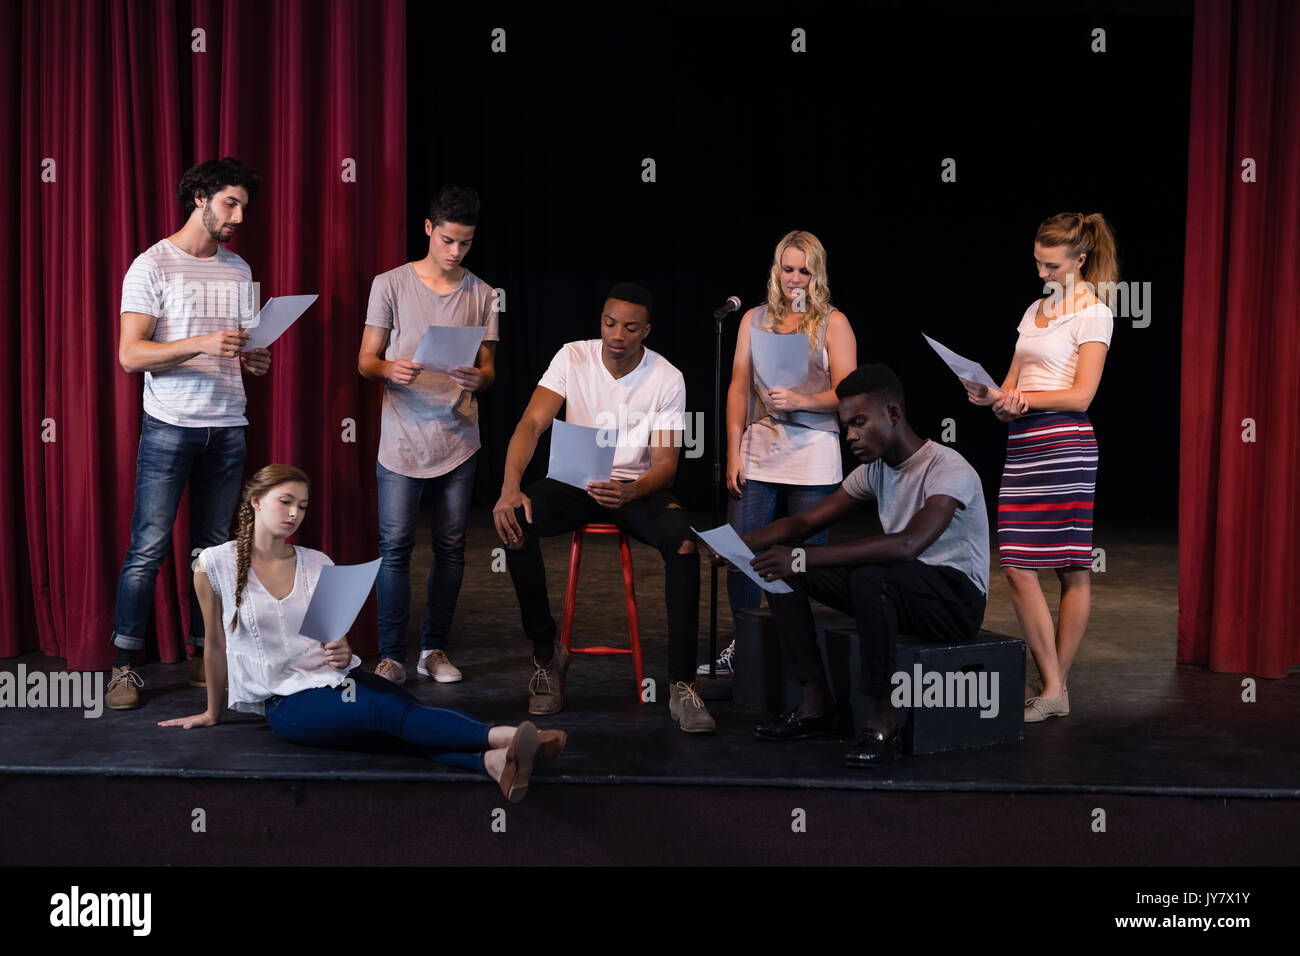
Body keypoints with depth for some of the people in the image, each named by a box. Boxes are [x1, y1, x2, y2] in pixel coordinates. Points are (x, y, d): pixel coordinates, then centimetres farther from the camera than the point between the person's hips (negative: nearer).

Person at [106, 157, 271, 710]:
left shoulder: (238, 271, 14)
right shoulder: (153, 265, -4)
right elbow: (131, 355, -12)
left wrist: (256, 361, -2)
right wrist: (202, 343, -24)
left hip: (227, 428, 5)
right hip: (170, 426, -5)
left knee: (214, 548, 6)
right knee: (148, 548, -6)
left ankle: (204, 656, 15)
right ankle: (124, 665, 1)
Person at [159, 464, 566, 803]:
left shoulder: (318, 565, 9)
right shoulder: (215, 565, -1)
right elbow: (216, 644, 9)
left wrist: (344, 653, -5)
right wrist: (212, 712, 18)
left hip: (339, 678, 4)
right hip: (288, 701, -4)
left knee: (408, 709, -29)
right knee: (390, 710, -30)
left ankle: (495, 761, -56)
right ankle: (501, 735, -50)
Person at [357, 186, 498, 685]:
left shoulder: (482, 295, 9)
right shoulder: (391, 284, 2)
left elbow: (488, 367, 10)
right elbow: (365, 359, 3)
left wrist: (478, 379, -14)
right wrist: (390, 369, -19)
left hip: (458, 440, 2)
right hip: (402, 438, -2)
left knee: (450, 548, 6)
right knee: (395, 546, -4)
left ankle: (434, 649, 17)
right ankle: (391, 654, 4)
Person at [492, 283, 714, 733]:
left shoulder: (667, 379, -8)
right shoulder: (573, 357, -6)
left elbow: (665, 464, -12)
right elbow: (531, 424, -16)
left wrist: (629, 492, -36)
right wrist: (510, 487, -35)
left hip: (637, 486, -1)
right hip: (574, 480, 1)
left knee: (684, 540, -33)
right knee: (514, 519, -31)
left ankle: (681, 684, -28)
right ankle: (546, 652, -13)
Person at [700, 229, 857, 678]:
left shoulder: (833, 323, 4)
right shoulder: (755, 319, 12)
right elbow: (738, 388, 10)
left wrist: (800, 400, -19)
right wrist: (733, 451, 2)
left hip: (812, 455, -3)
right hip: (758, 451, 3)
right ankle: (742, 646, 15)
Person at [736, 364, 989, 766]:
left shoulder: (949, 470, -21)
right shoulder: (875, 468, 5)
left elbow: (908, 544, -38)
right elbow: (805, 522, 8)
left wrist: (803, 558, -42)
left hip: (958, 600, -8)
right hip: (901, 591, 8)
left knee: (869, 578, -39)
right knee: (781, 570, -4)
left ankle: (881, 720, -25)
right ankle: (816, 704, -4)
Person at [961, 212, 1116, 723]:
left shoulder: (1093, 313, -2)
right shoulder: (1036, 309, 20)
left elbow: (1080, 395, -10)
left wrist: (1021, 398, -11)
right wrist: (992, 396, -2)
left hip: (1064, 446, -7)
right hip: (1023, 446, 7)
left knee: (1073, 568, -1)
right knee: (1016, 567, 1)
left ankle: (1055, 687, 3)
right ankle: (1051, 685, 9)